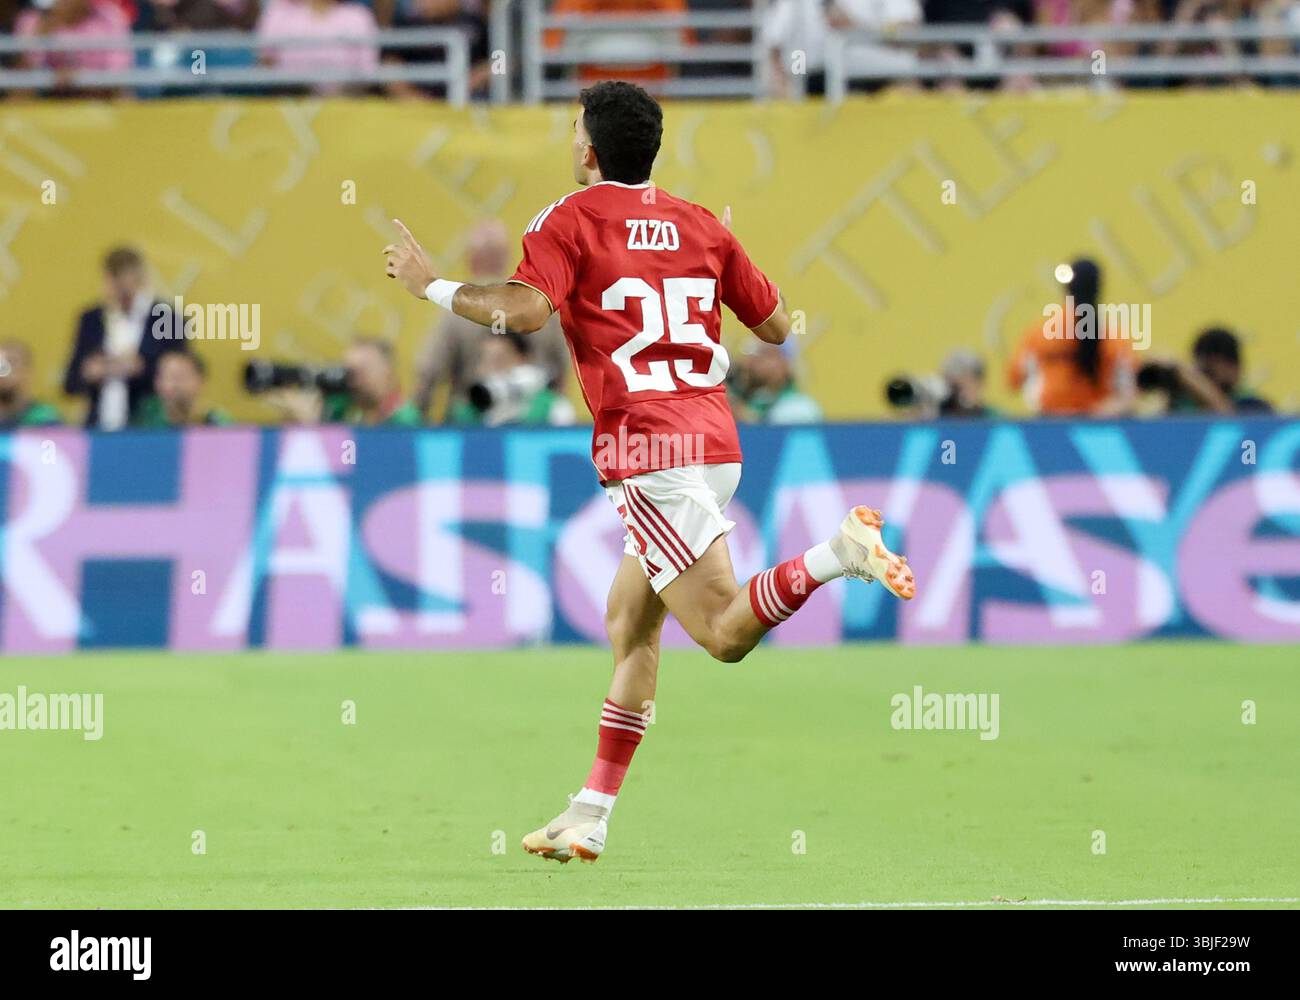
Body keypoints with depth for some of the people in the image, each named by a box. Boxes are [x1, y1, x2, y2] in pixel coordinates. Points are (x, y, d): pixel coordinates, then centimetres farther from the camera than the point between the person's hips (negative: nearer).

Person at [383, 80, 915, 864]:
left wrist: (433, 286, -3)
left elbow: (524, 308, -18)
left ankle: (839, 554, -36)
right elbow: (777, 327, 18)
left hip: (649, 448, -7)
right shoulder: (700, 225, 15)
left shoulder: (569, 220, -2)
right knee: (629, 624, 16)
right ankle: (591, 818, 17)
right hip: (715, 438, 7)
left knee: (725, 634, -13)